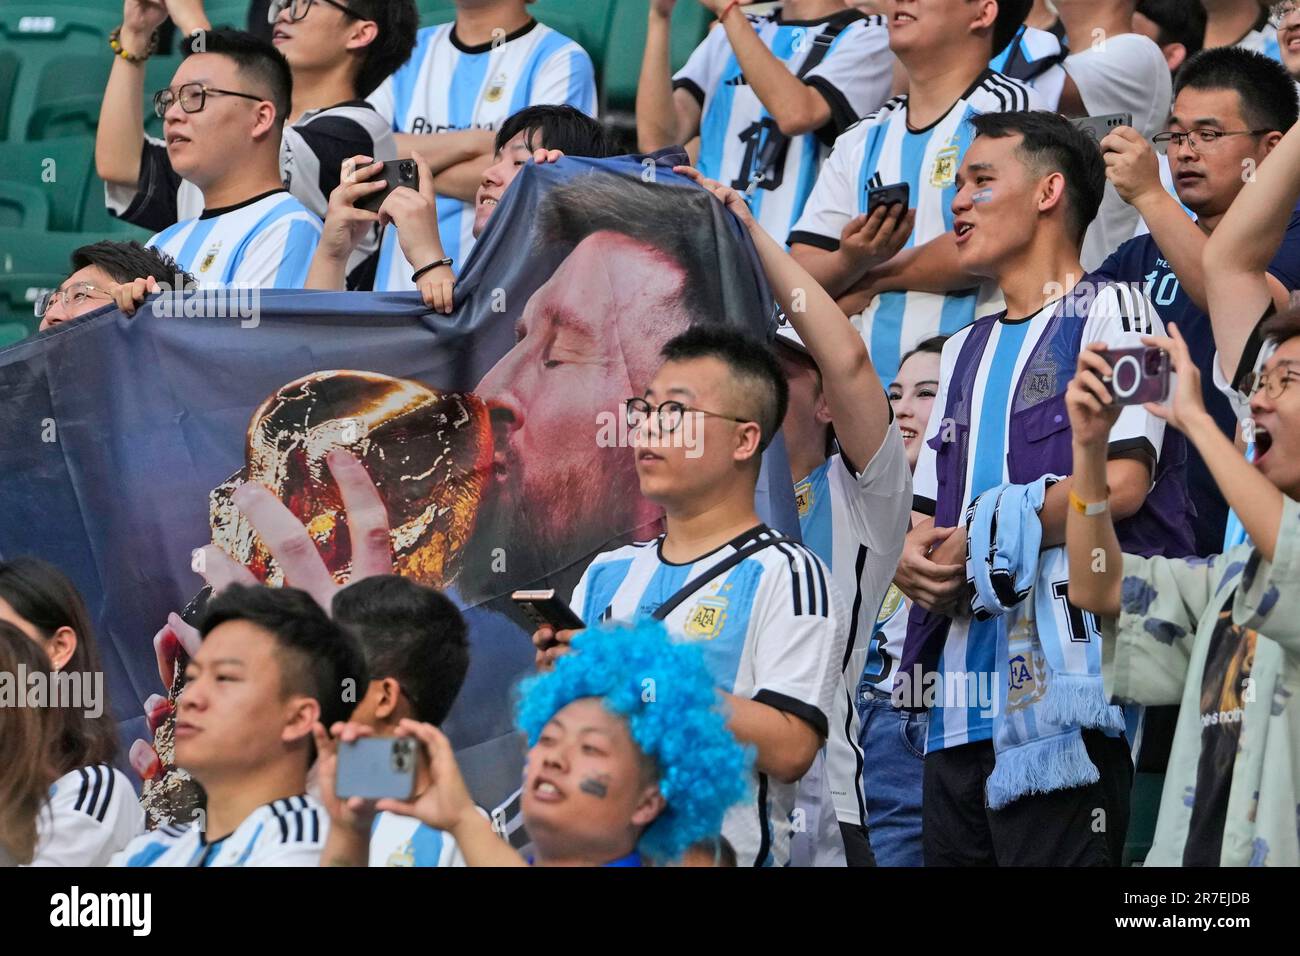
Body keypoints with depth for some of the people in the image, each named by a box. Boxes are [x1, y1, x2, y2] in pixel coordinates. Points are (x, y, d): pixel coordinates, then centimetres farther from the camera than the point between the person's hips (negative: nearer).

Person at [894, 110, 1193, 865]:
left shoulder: (1109, 310, 1)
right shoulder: (967, 351, 26)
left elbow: (1123, 480, -13)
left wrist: (984, 535, -7)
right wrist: (916, 565, 0)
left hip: (1065, 687, -8)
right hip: (964, 702, 8)